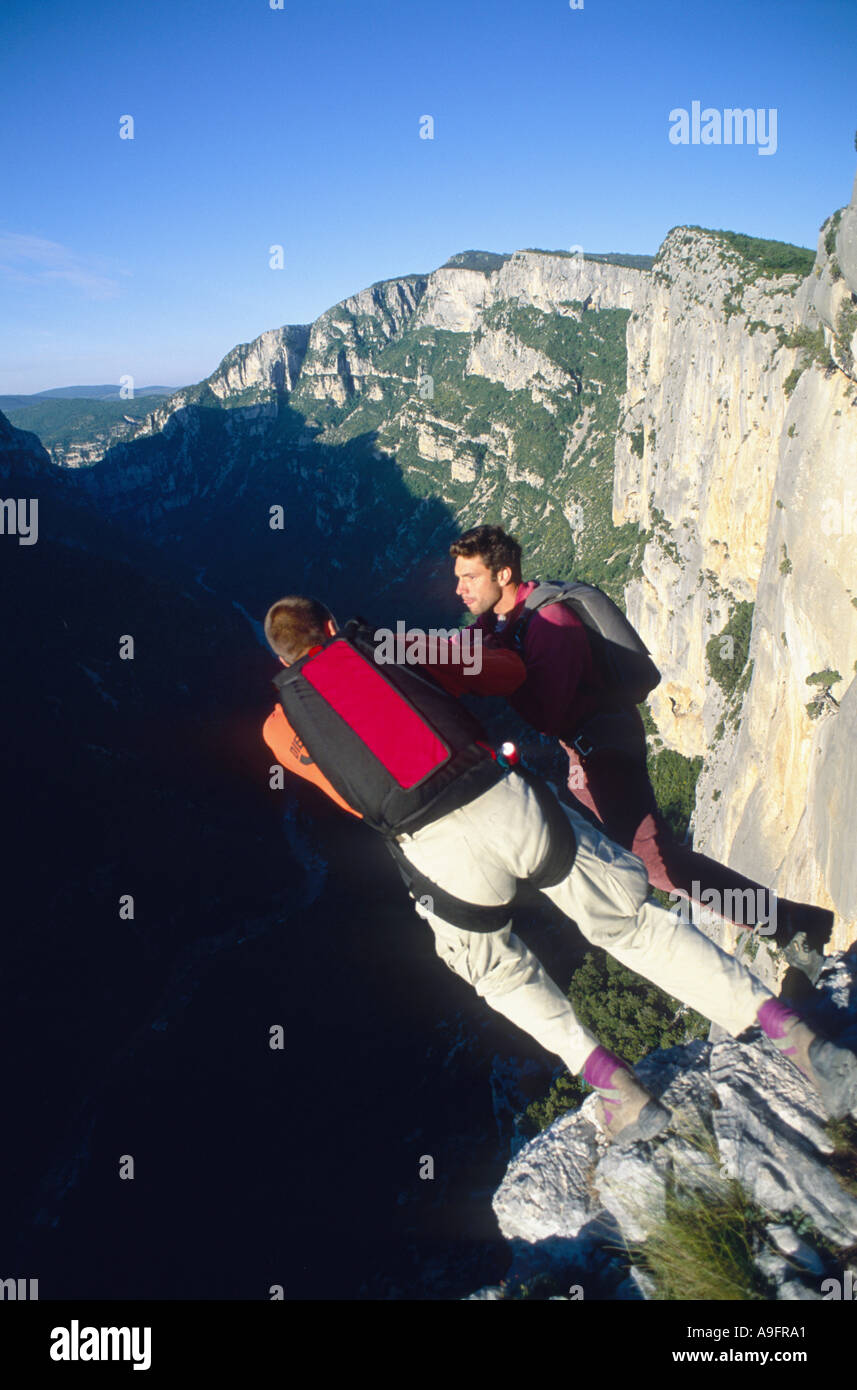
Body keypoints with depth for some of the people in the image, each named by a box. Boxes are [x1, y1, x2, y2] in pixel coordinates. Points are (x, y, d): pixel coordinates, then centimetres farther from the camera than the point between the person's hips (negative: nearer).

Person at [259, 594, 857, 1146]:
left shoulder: (282, 726, 17)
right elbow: (511, 674, 26)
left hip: (437, 852, -1)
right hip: (510, 800, 1)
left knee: (504, 973, 29)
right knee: (635, 922, 17)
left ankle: (617, 1086, 20)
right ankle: (791, 1031, 12)